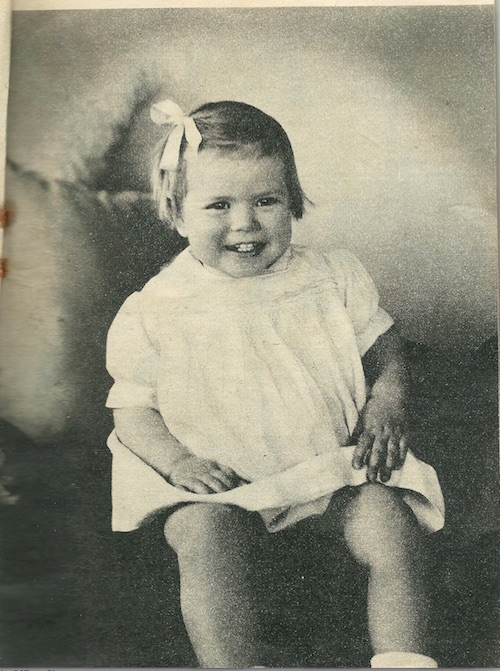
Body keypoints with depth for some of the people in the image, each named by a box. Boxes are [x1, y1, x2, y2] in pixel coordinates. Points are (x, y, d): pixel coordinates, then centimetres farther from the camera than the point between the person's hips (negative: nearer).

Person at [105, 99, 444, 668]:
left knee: (393, 529, -18)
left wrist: (385, 409, -9)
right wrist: (177, 460, -18)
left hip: (336, 466, 2)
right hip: (219, 486, -1)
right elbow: (133, 411, 0)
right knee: (203, 538, -28)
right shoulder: (154, 313, -5)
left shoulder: (334, 276, 0)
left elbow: (384, 350, 11)